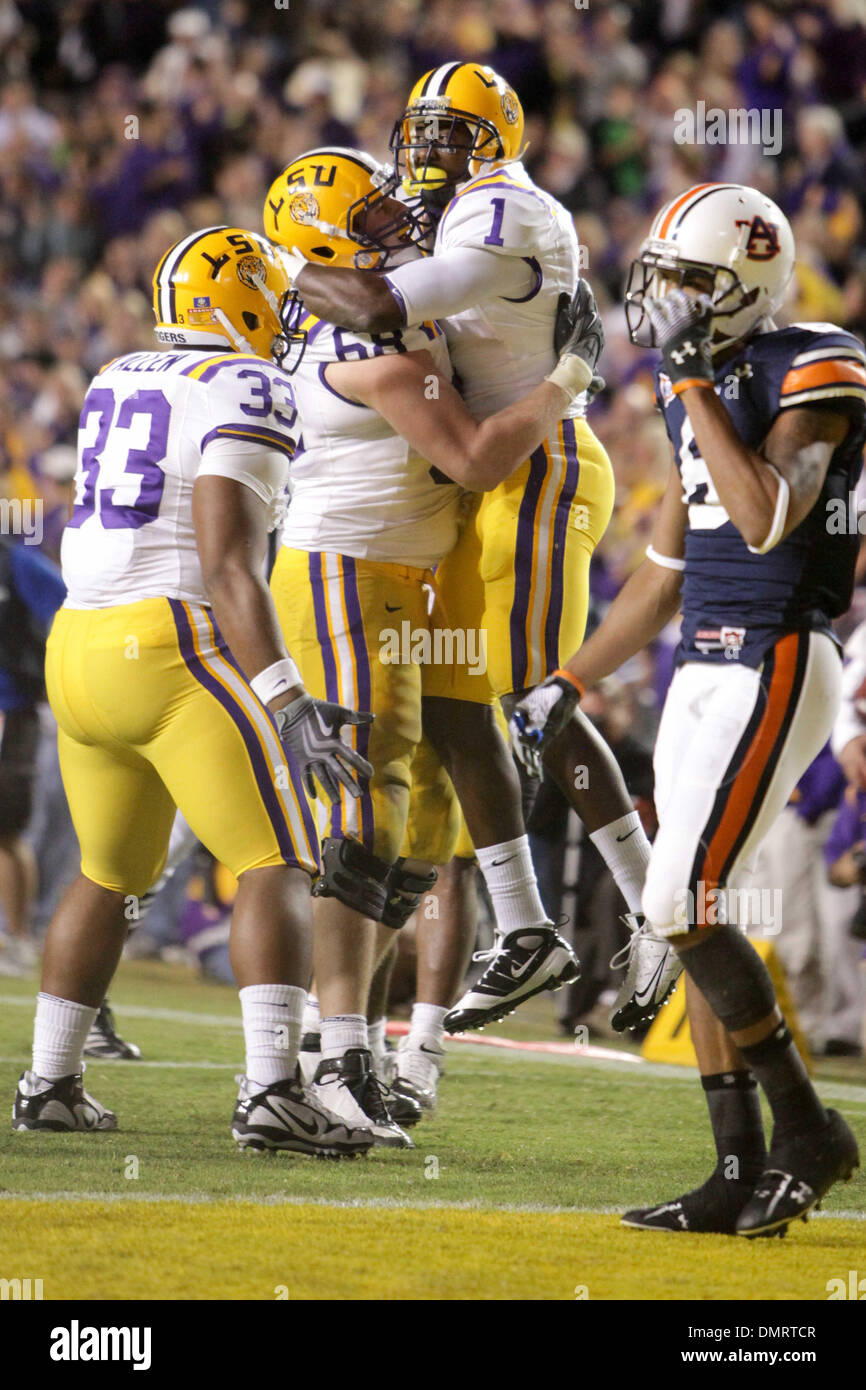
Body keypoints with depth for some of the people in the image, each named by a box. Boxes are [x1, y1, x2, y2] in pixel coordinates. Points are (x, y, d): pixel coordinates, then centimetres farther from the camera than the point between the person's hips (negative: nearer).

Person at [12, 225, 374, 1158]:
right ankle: (270, 1094, -22)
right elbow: (227, 566, -18)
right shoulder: (244, 394, -9)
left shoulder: (115, 386, 16)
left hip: (78, 651, 8)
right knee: (278, 870, -7)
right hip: (178, 658, -8)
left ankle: (49, 1084, 28)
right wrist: (286, 703, -22)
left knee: (112, 876, 24)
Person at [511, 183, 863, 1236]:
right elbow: (663, 574, 23)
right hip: (705, 670, 9)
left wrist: (697, 386, -19)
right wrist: (568, 689, 24)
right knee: (693, 917, 5)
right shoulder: (698, 392, 16)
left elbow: (768, 519, -24)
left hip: (775, 666, -9)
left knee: (683, 905, -15)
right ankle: (743, 1177, 8)